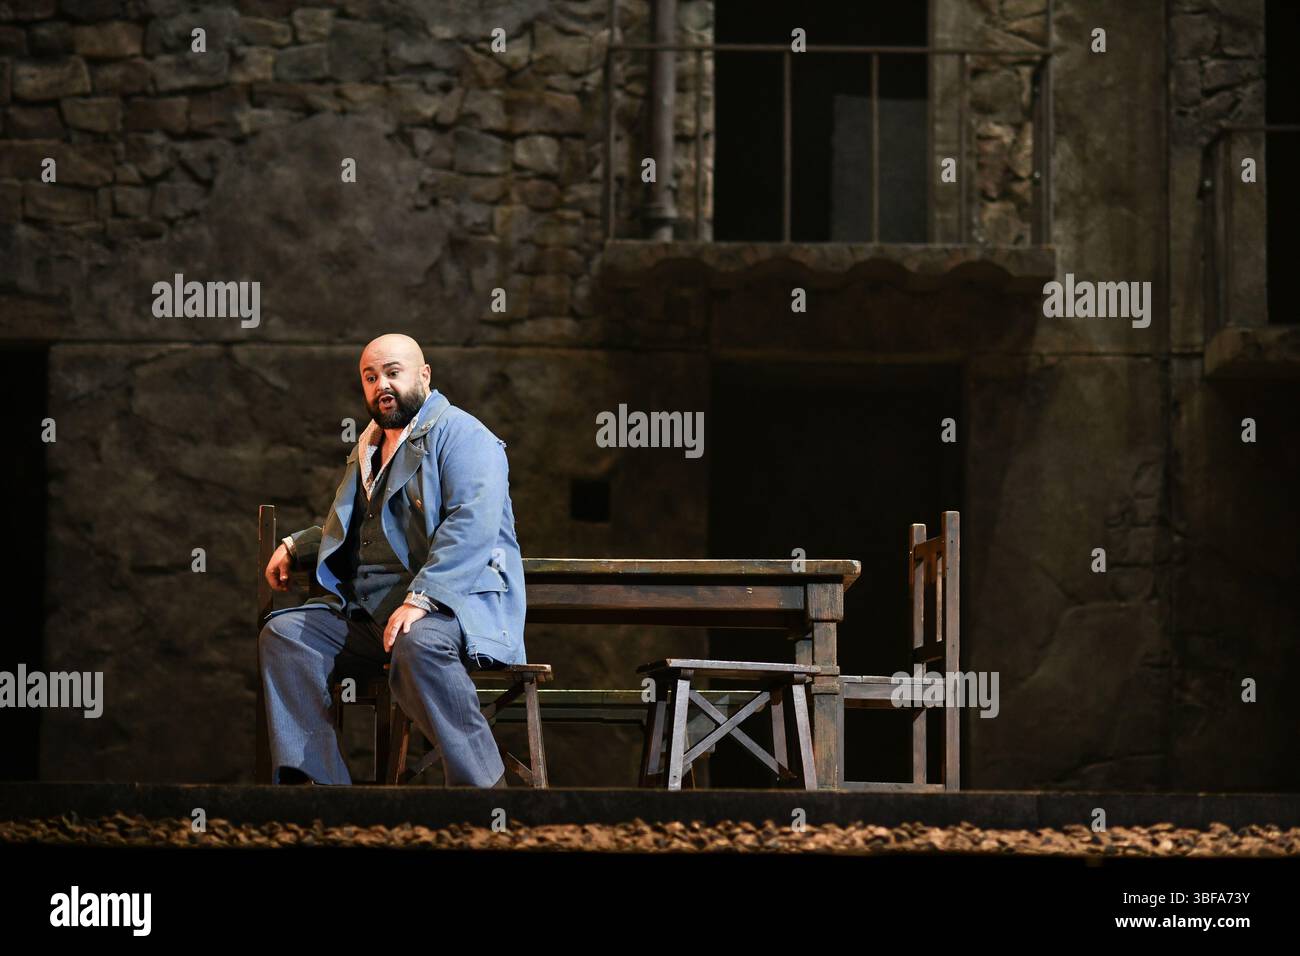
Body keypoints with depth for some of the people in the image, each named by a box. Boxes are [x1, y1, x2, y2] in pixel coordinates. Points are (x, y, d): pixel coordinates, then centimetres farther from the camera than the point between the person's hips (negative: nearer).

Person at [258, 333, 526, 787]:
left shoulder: (458, 433, -2)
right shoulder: (368, 450, 27)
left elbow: (474, 524, -18)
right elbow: (346, 528, 44)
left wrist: (421, 599, -28)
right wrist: (295, 546, 24)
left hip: (453, 602, -8)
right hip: (365, 608, 8)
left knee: (417, 646, -40)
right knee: (282, 634, -11)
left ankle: (481, 783, -32)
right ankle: (311, 779, -19)